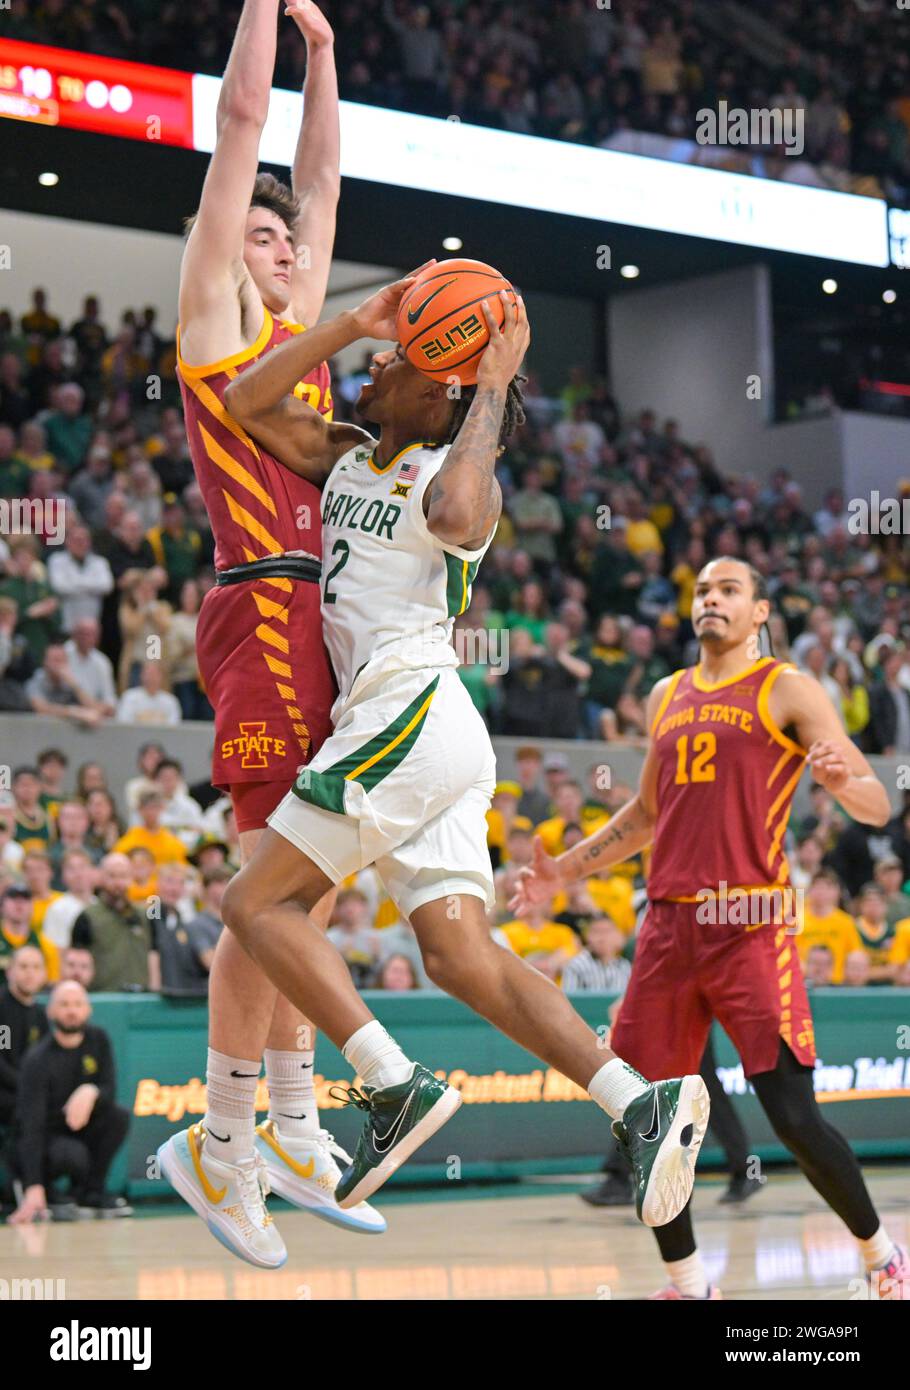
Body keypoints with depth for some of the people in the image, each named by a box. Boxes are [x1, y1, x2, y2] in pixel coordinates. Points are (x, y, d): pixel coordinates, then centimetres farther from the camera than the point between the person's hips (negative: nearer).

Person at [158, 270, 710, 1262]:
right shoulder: (347, 457, 22)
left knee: (257, 901, -8)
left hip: (410, 713, -8)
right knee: (462, 958, -3)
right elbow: (247, 401, 15)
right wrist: (353, 321, 7)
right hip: (428, 735, 8)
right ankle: (643, 1100, -14)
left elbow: (457, 513, -27)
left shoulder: (456, 471, -3)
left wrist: (493, 387, -16)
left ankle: (396, 1087, -17)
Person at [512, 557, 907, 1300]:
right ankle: (689, 1284, 17)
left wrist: (842, 780, -28)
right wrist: (565, 869, 26)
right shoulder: (667, 697, 17)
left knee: (792, 1115, -11)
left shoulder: (788, 691, 0)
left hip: (749, 924, -6)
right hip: (669, 924, 6)